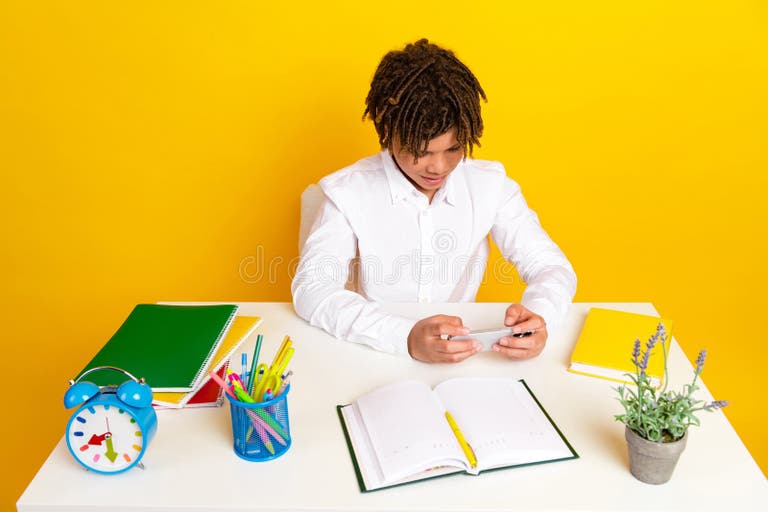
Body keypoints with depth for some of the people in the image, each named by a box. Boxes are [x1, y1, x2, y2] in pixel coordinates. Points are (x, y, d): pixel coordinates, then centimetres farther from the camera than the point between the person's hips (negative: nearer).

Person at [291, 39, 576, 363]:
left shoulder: (490, 184, -3)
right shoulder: (348, 191, -11)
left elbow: (551, 266, -2)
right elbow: (311, 289, -20)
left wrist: (538, 317, -26)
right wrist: (406, 336, -34)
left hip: (466, 357, 2)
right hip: (376, 355, -2)